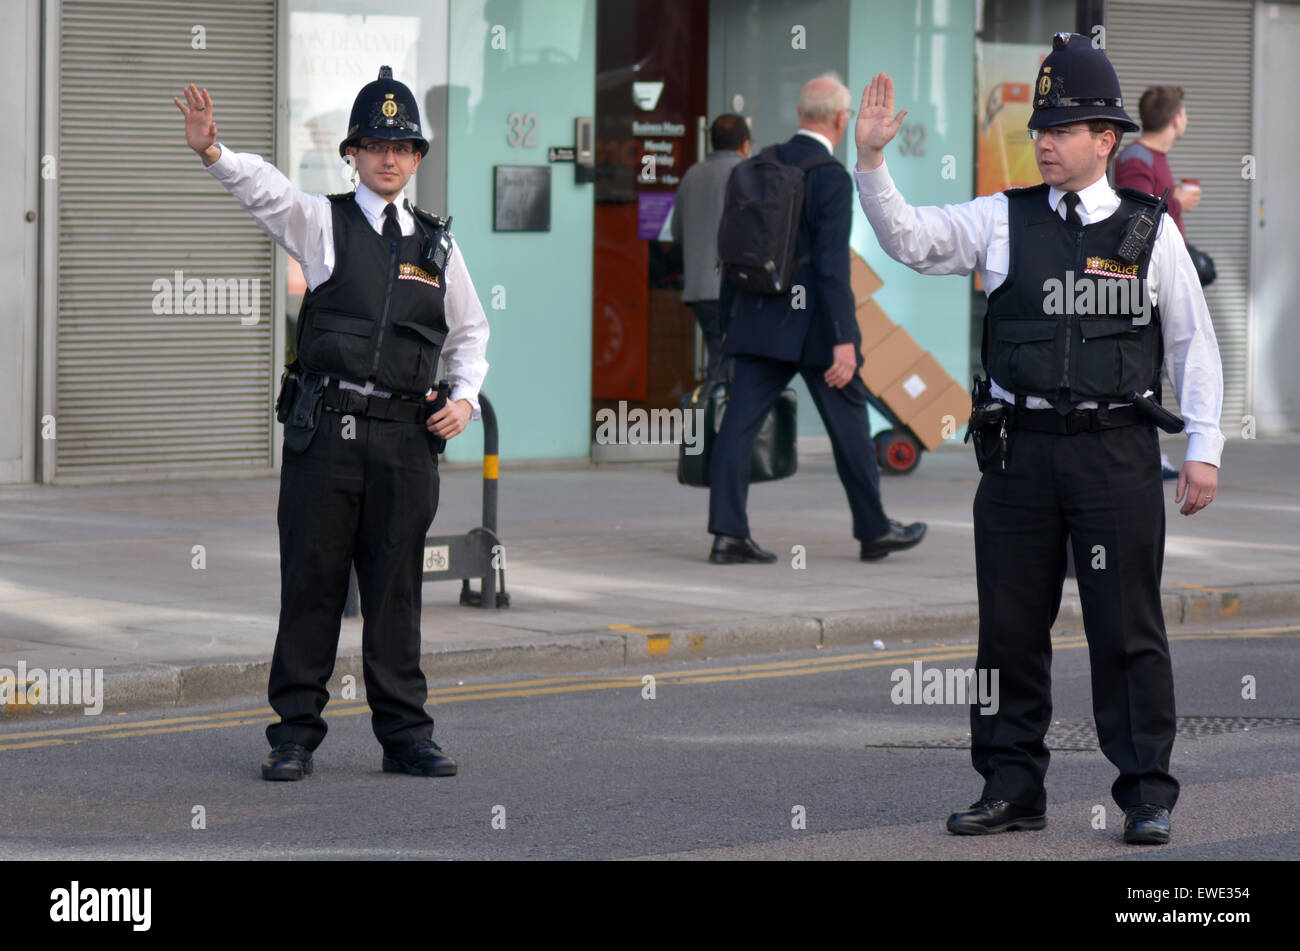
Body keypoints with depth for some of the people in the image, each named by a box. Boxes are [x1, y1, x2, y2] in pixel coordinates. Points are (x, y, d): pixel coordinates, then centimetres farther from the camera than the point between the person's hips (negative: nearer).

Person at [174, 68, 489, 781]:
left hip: (408, 435, 2)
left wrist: (465, 396, 8)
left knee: (396, 589, 6)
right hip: (326, 426, -2)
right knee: (311, 582, 0)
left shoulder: (437, 245, 14)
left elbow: (469, 332, 25)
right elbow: (265, 190, -15)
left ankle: (405, 735, 12)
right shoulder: (323, 224, 5)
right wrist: (212, 151, -34)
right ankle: (295, 733, 6)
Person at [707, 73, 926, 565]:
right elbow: (831, 264, -19)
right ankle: (873, 529, 19)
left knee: (739, 422, 1)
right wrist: (844, 340, -19)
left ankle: (727, 533, -7)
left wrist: (729, 320, 18)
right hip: (812, 323, -5)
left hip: (759, 320, 5)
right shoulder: (832, 178, -13)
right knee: (849, 422, 9)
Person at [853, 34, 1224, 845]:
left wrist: (1203, 449, 1)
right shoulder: (1003, 221, 8)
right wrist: (871, 161, -14)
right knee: (1011, 625, 5)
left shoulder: (1151, 231, 4)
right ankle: (1012, 788, 14)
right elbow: (910, 239, 1)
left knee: (1127, 627, -1)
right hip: (1021, 450, 3)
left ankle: (1148, 793, 6)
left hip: (1117, 451, -2)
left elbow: (1194, 344, 7)